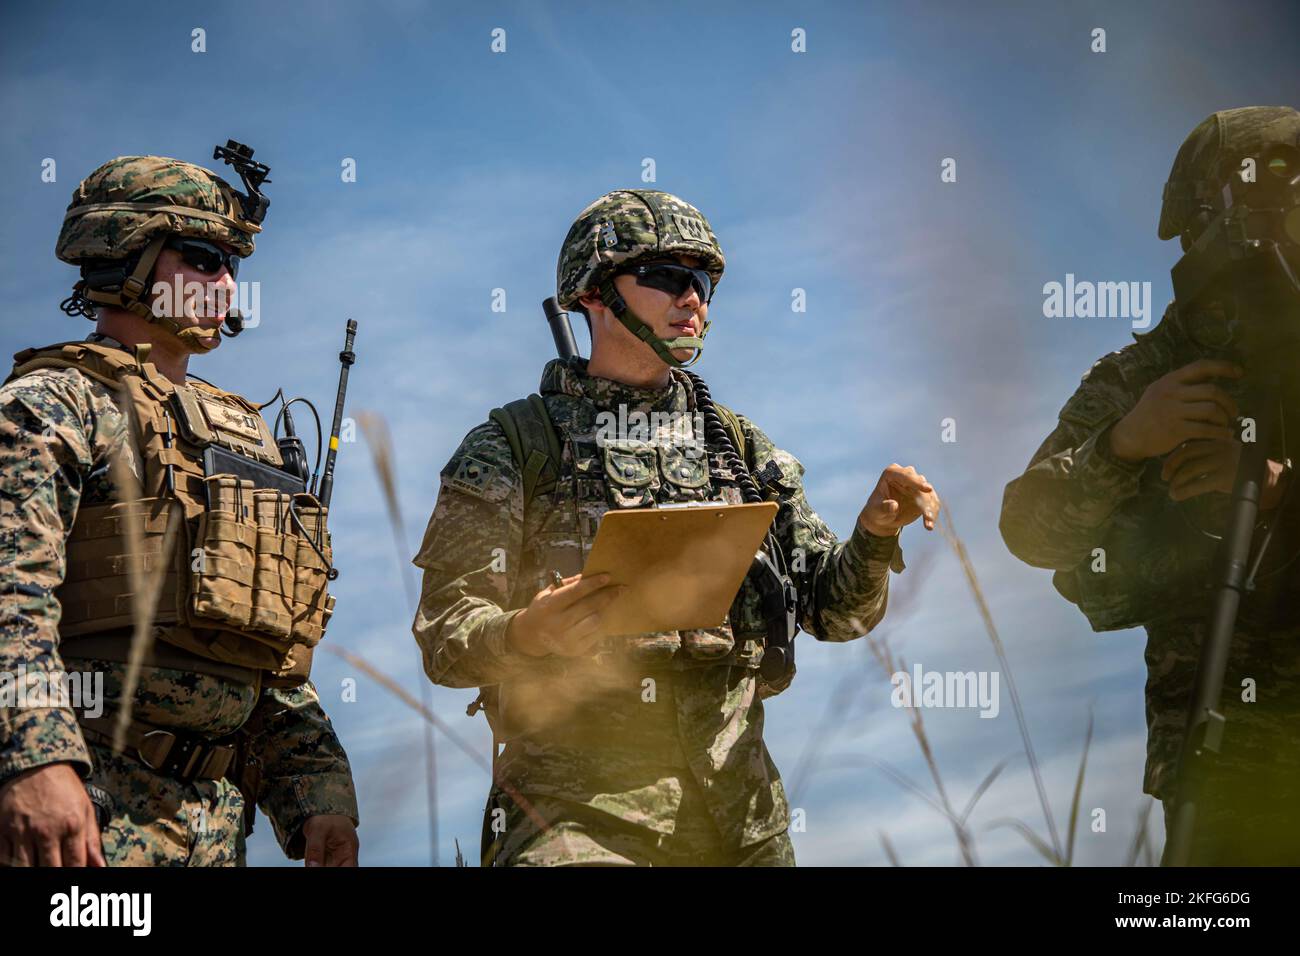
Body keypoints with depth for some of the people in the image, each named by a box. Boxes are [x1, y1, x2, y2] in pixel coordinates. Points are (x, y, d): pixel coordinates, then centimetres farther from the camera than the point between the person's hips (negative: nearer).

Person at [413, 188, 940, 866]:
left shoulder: (740, 446, 15)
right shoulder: (513, 445, 3)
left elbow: (833, 609, 15)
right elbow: (443, 640, -3)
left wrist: (875, 536, -5)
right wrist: (526, 633, -24)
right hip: (577, 802, -4)